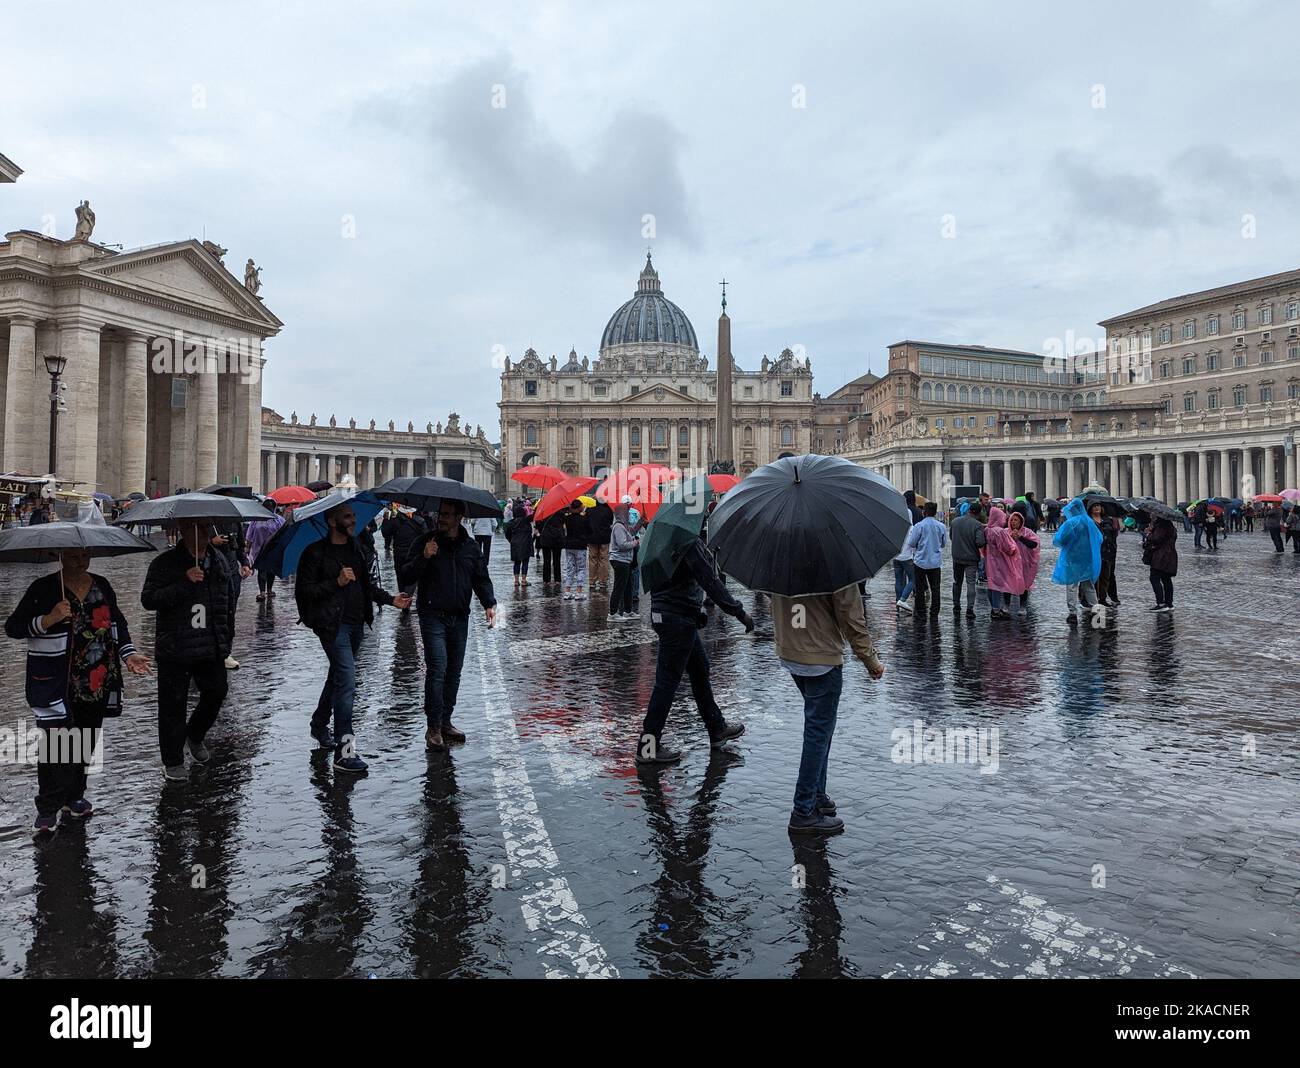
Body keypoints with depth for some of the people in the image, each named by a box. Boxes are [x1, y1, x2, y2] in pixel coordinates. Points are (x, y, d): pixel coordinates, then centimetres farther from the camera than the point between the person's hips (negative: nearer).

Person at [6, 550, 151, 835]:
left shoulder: (102, 586, 8)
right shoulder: (43, 588, -5)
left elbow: (117, 622, 16)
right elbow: (13, 627, -6)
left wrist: (128, 653, 3)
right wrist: (49, 619, -22)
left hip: (96, 684, 5)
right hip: (55, 682, -5)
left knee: (86, 743, 13)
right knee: (56, 743, -8)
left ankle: (73, 798, 30)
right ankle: (47, 811, 5)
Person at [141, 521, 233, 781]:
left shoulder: (218, 562, 10)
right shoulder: (165, 563, -6)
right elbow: (148, 599, -16)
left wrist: (225, 640, 16)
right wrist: (185, 583, -26)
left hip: (212, 649, 5)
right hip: (175, 650, -5)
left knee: (216, 694, 10)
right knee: (173, 706, 2)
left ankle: (195, 736, 38)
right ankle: (172, 763, 15)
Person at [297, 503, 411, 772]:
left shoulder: (358, 549, 11)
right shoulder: (315, 553, -9)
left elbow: (368, 583, 19)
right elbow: (303, 590, -12)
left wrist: (391, 599, 5)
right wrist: (336, 582, -20)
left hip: (356, 623, 8)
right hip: (332, 625, -7)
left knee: (337, 677, 20)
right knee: (347, 680, -14)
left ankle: (319, 726, 41)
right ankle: (344, 750, -11)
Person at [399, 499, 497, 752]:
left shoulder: (470, 547, 10)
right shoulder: (426, 542, -1)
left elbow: (481, 579, 14)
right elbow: (405, 576, -5)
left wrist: (489, 603, -2)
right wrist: (423, 558, -21)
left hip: (459, 618, 4)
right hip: (433, 617, -4)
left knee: (454, 672, 9)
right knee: (437, 669, -13)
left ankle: (445, 723, 21)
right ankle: (433, 727, -6)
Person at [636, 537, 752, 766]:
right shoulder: (688, 540, -20)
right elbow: (708, 580, -23)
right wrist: (739, 611, -17)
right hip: (678, 619, -10)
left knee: (700, 669, 21)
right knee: (668, 680, -3)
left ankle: (717, 728, 34)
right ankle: (648, 746, 5)